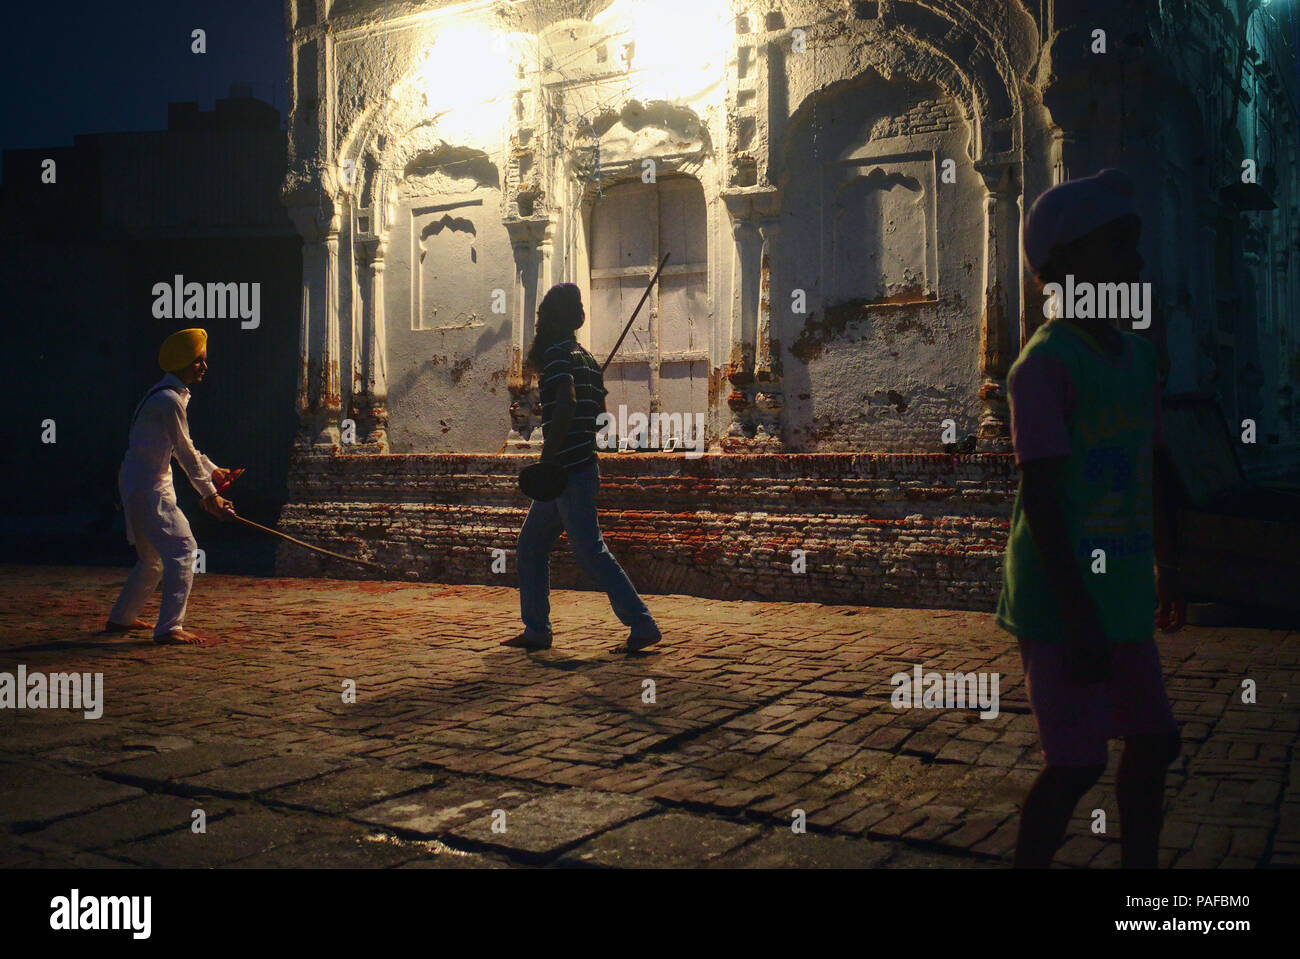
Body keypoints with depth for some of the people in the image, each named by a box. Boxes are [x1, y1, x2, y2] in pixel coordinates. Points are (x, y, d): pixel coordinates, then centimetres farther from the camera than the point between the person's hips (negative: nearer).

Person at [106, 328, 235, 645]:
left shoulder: (172, 395, 13)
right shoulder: (169, 400, -18)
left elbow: (183, 448, 22)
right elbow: (186, 453, -17)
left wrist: (211, 471, 18)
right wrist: (210, 494, -11)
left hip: (144, 484, 11)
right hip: (147, 485, -11)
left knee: (155, 557, 20)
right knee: (182, 549, -15)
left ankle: (121, 618, 32)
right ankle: (169, 628, -17)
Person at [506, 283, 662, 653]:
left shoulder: (557, 355, -11)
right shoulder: (588, 359, 17)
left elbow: (566, 405, -27)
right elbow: (600, 414, 21)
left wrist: (548, 459, -27)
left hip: (569, 471, -10)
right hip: (575, 471, 10)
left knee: (590, 551, -9)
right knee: (530, 545, 14)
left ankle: (643, 625, -8)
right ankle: (536, 630, 17)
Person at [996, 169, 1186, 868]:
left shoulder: (1138, 356, 10)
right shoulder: (1044, 364, -16)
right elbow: (1039, 498, -20)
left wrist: (1165, 569, 25)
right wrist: (1077, 619, -21)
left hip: (1123, 596, 8)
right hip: (1061, 601, -8)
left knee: (1154, 741, 15)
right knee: (1077, 764, -4)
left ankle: (1140, 865, 30)